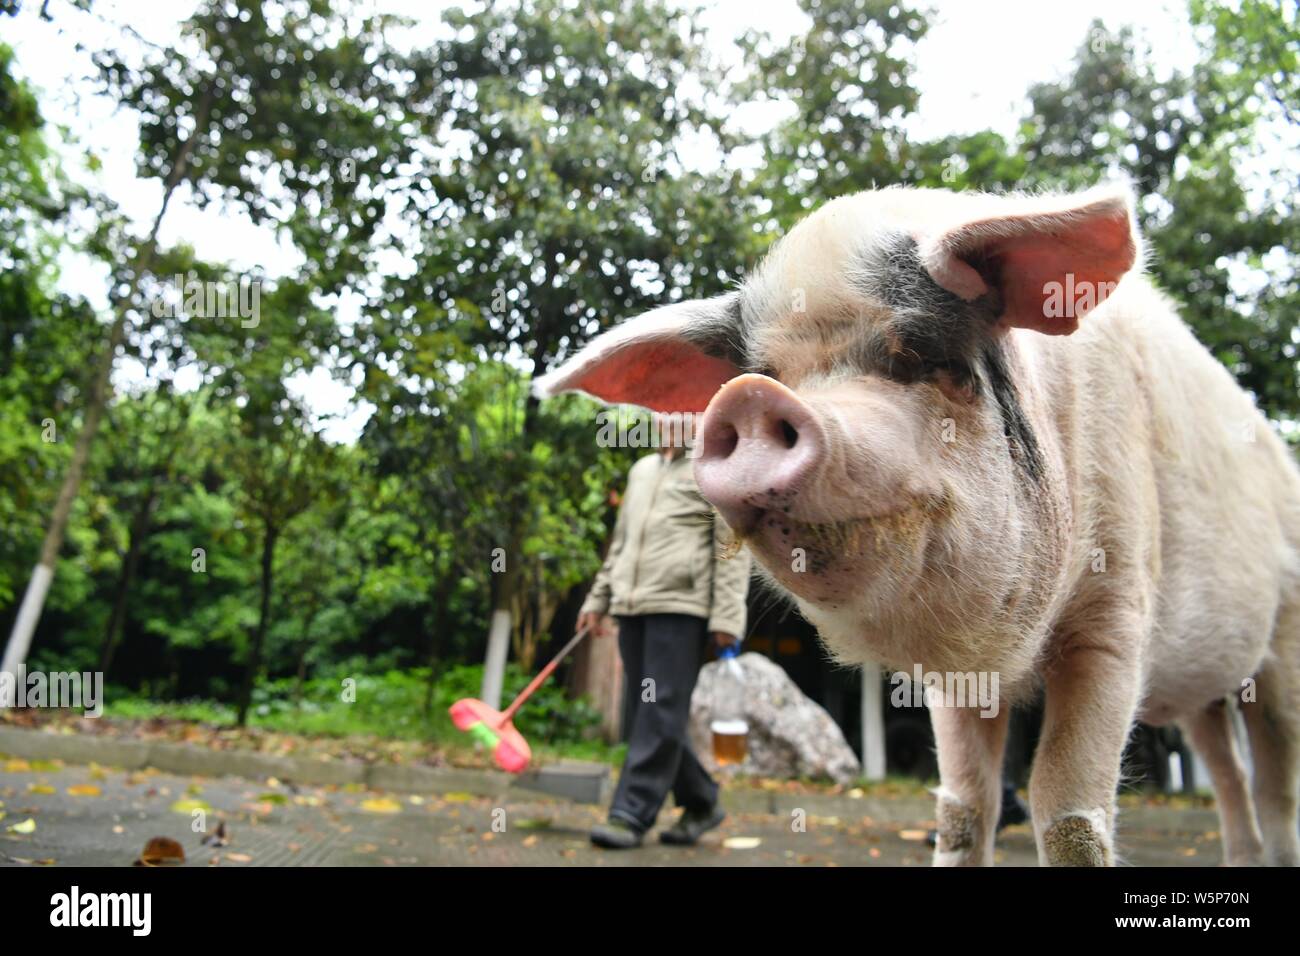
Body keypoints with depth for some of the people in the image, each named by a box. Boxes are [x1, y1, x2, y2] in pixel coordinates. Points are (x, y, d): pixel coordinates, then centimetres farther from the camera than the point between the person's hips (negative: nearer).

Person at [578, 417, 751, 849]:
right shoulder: (642, 470, 21)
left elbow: (732, 551, -6)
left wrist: (726, 616, -13)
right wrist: (598, 598, 22)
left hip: (681, 607, -7)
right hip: (633, 607, 7)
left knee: (661, 713, -8)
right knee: (645, 712, 8)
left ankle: (631, 814, -4)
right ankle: (700, 802, 21)